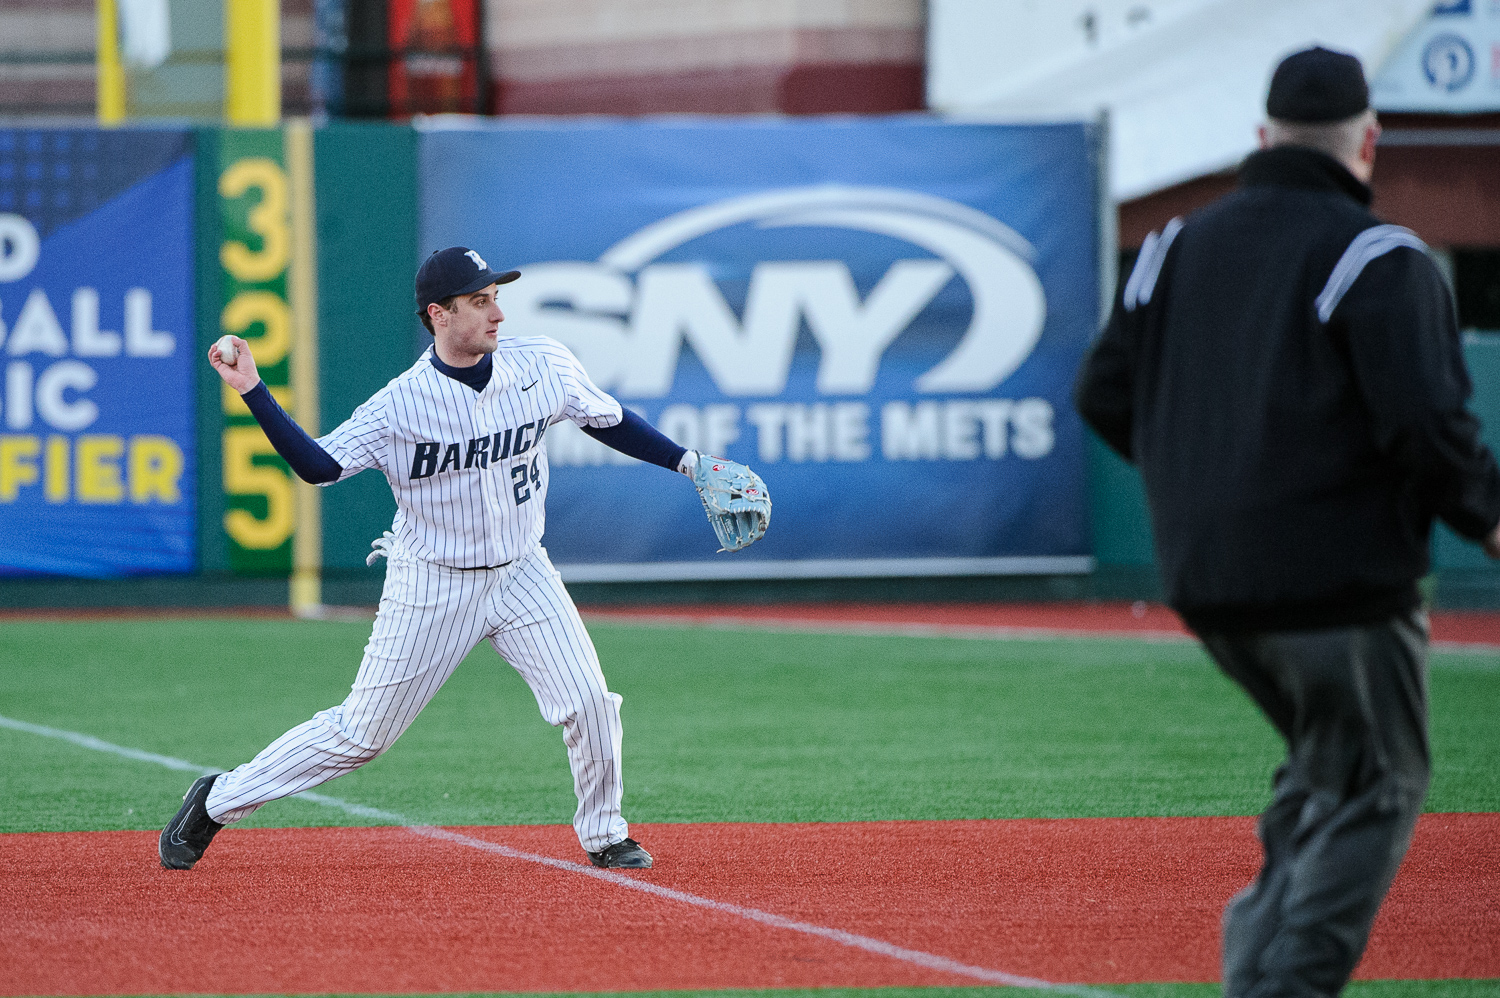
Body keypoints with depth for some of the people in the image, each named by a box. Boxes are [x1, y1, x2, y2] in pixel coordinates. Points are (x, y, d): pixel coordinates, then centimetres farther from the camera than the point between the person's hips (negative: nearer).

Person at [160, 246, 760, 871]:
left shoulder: (544, 366, -7)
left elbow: (608, 421, 9)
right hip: (432, 587, -3)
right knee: (360, 734, 1)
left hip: (522, 574, 3)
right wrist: (253, 391, -32)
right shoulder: (400, 405, -18)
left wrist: (688, 463, 5)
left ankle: (603, 836, 14)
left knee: (590, 703, -10)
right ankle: (219, 801, 17)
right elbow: (316, 465, -22)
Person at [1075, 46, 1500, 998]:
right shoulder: (1374, 255, -10)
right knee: (1374, 790, 4)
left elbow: (1104, 393, 12)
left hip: (1204, 585, 7)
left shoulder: (1178, 246, 11)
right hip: (1337, 579, -7)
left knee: (1323, 773, 23)